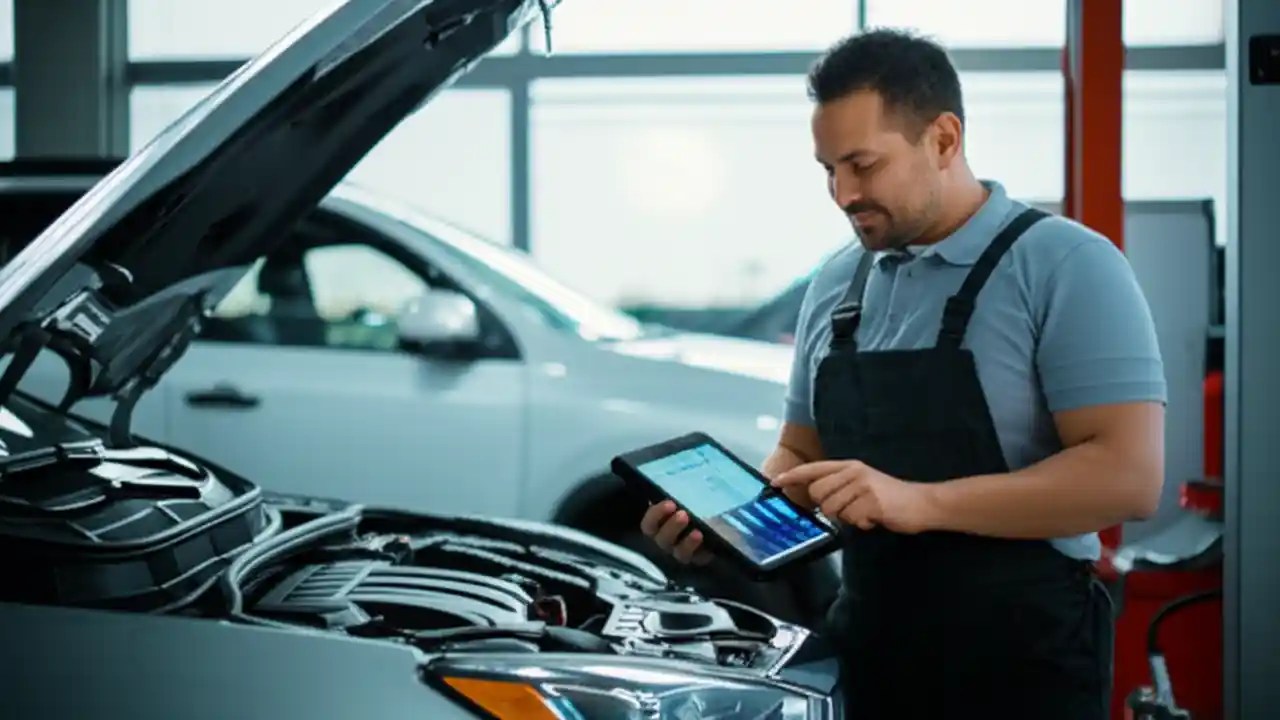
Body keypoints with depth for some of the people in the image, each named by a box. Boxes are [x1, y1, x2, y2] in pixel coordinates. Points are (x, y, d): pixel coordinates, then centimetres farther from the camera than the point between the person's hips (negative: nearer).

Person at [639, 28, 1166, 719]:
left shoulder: (1064, 266, -11)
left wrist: (920, 502, -25)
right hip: (868, 654, 6)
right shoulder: (835, 285, 10)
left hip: (1021, 662, -6)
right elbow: (801, 455, 18)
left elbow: (1128, 475, -19)